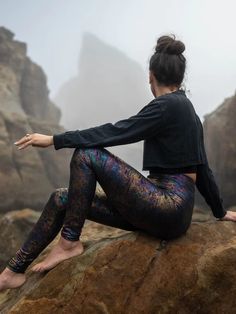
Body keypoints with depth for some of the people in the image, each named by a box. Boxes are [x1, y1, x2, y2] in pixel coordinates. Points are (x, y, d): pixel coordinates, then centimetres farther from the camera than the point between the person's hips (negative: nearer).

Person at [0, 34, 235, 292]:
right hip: (168, 206, 9)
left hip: (169, 205, -9)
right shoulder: (186, 108, 17)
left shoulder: (166, 105, -10)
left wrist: (55, 140, -15)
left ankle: (69, 242, -7)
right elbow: (202, 168, 21)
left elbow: (117, 132, -18)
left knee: (86, 155, -15)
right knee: (62, 198, 2)